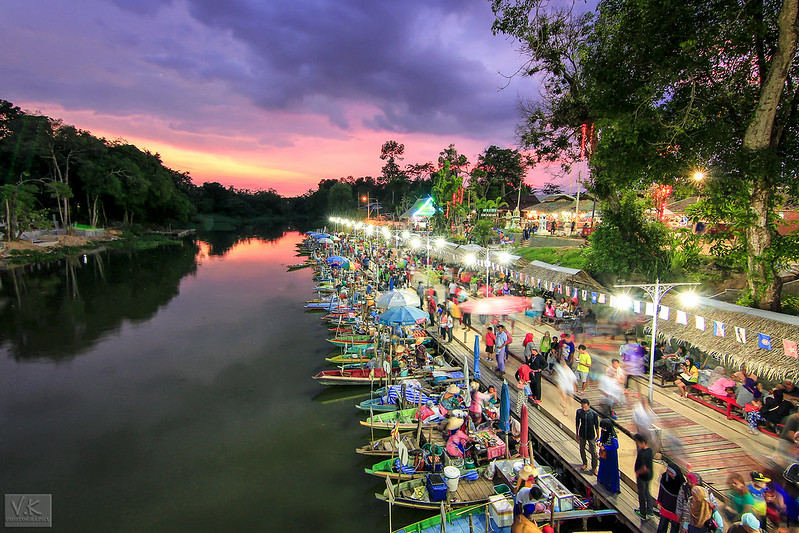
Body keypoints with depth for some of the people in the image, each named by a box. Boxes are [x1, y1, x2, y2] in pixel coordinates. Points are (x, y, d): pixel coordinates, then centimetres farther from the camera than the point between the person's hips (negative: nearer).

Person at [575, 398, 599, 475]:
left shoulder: (594, 413, -19)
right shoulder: (579, 412, -13)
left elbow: (596, 426, -6)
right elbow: (577, 423, 1)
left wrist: (598, 436, 1)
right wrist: (576, 434, 7)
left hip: (591, 435, -2)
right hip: (582, 435, 2)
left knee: (593, 452, 4)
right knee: (582, 450, 18)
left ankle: (594, 467, 25)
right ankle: (585, 463, 42)